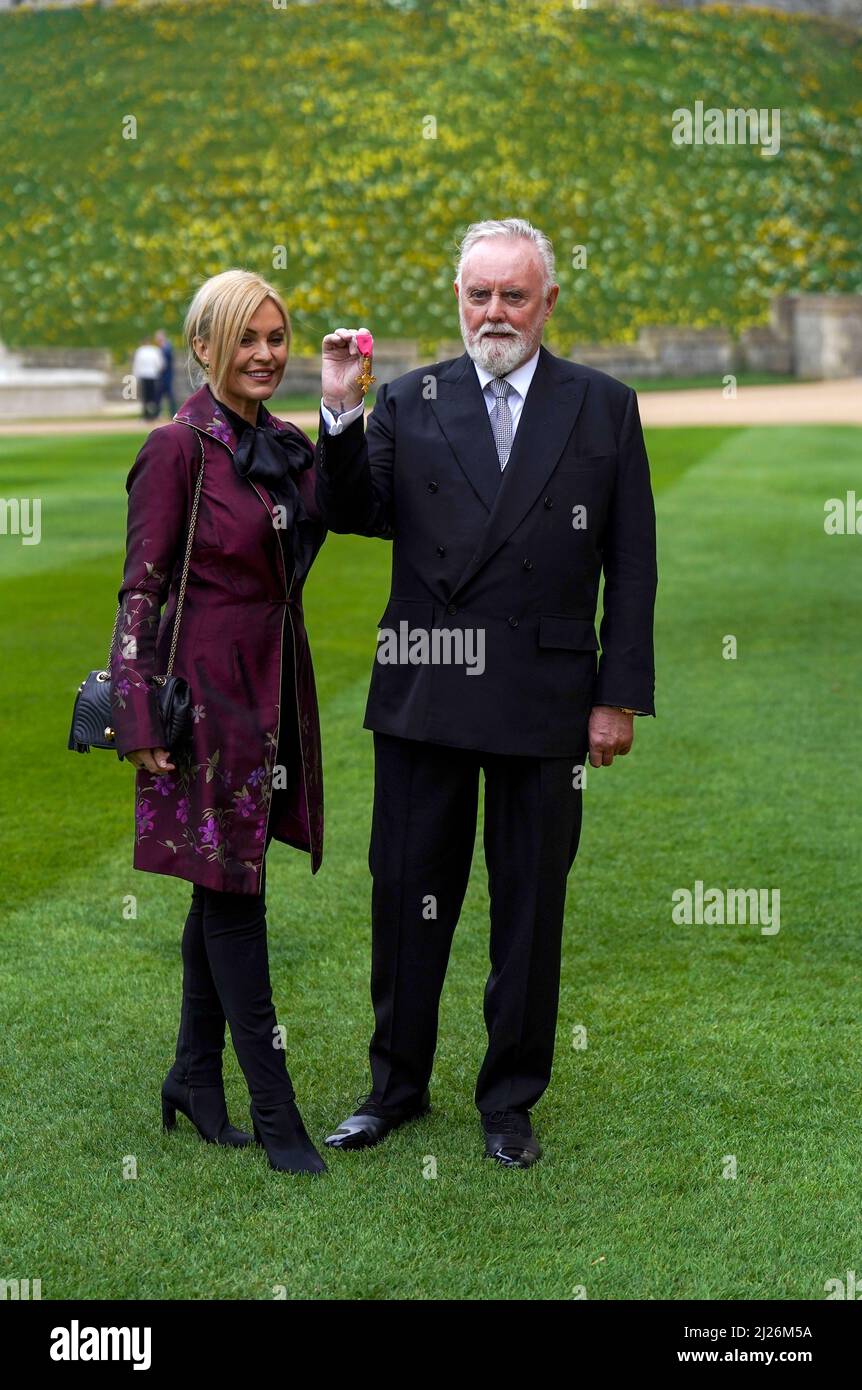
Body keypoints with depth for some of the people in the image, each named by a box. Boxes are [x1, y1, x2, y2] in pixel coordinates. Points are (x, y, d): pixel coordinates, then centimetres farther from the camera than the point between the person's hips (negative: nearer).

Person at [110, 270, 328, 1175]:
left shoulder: (287, 446, 10)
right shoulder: (179, 446, -11)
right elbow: (141, 586, -11)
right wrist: (140, 718, -15)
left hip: (273, 684, 7)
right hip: (207, 686, -7)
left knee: (223, 887, 14)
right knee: (233, 889, -2)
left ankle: (195, 1077, 27)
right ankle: (273, 1111, 4)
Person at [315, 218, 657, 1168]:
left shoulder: (604, 408, 4)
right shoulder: (407, 402, 6)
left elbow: (632, 564, 3)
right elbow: (351, 516, 0)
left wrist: (621, 695, -3)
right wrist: (340, 414, -14)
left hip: (545, 700, -1)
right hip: (423, 696, 1)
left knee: (530, 908, 8)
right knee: (407, 896, 10)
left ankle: (511, 1099, 24)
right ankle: (397, 1086, 27)